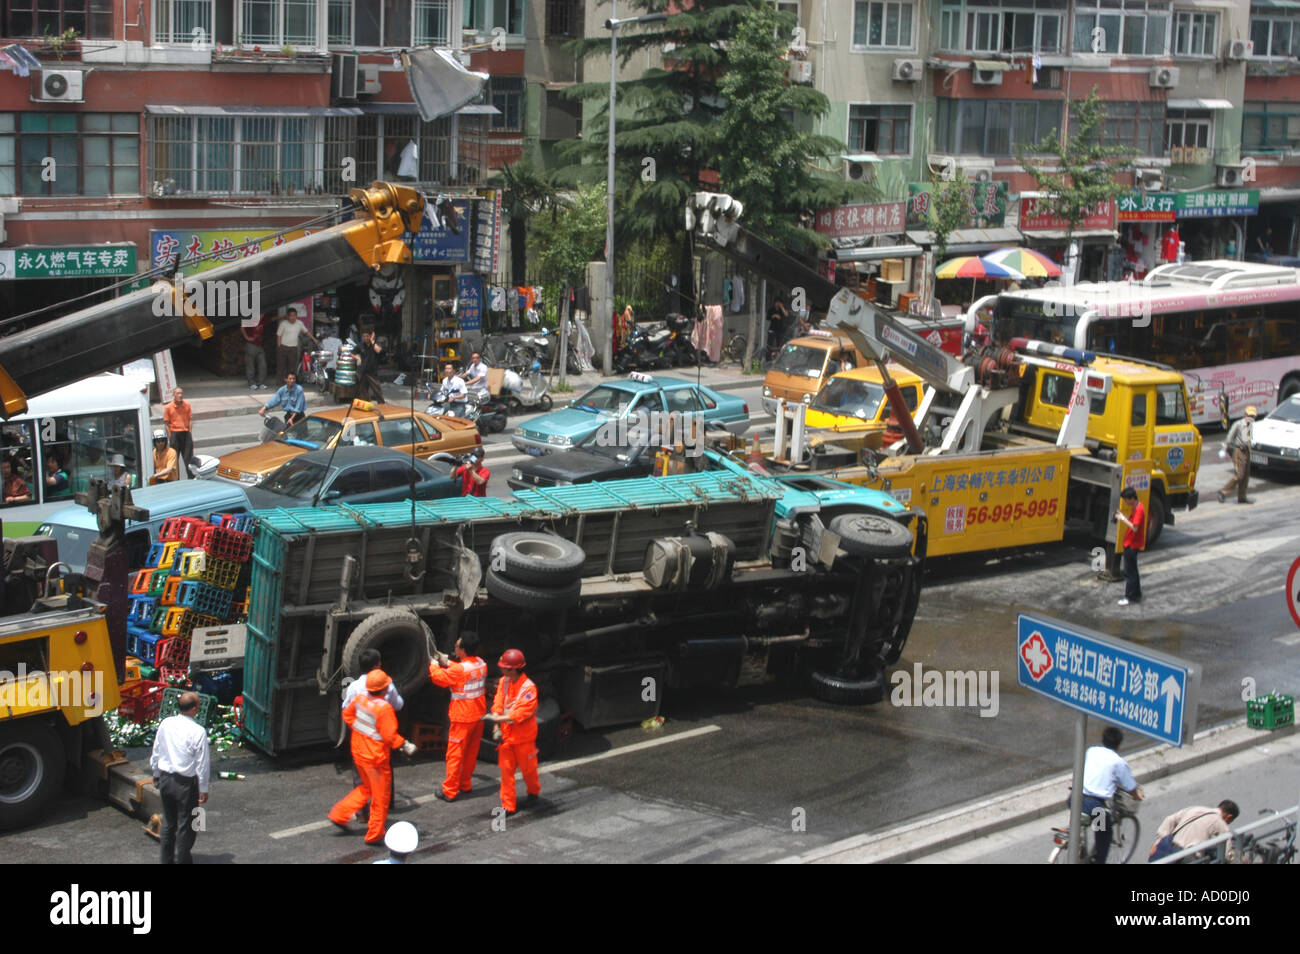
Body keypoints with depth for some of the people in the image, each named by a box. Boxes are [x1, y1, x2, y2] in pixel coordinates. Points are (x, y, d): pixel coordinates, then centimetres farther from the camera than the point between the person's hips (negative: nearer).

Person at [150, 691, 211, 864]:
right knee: (186, 826, 8)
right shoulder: (198, 732, -19)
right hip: (186, 783, -6)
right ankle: (182, 860, 15)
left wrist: (156, 775, 23)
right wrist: (203, 789, -5)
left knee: (168, 822, 20)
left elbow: (156, 751, 8)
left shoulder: (165, 724, -3)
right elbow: (202, 763, -15)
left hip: (165, 779, 6)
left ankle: (167, 860, 31)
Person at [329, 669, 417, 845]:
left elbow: (347, 713, 11)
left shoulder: (360, 699, -5)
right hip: (376, 756, -8)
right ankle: (374, 835, 18)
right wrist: (405, 745, -9)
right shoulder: (384, 708, -26)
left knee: (367, 788, 27)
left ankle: (340, 814, 23)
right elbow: (390, 735, -22)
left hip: (358, 751, 8)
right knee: (381, 795, 9)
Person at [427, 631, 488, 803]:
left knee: (455, 753, 1)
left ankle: (450, 791, 5)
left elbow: (439, 678, -9)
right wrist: (447, 663, 14)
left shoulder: (459, 670, -24)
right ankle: (465, 784, 31)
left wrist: (434, 665, 9)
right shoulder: (481, 664, -1)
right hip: (479, 714, 7)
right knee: (471, 752, 19)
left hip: (462, 717, -7)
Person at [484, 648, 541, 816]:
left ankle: (533, 793, 38)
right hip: (506, 734, 5)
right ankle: (508, 806, 10)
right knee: (506, 769, 4)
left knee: (527, 768, 10)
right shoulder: (504, 682, 0)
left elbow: (519, 714, -23)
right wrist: (497, 729, -10)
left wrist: (496, 719, -24)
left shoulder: (529, 688, -20)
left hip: (524, 736, -5)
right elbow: (498, 706, 0)